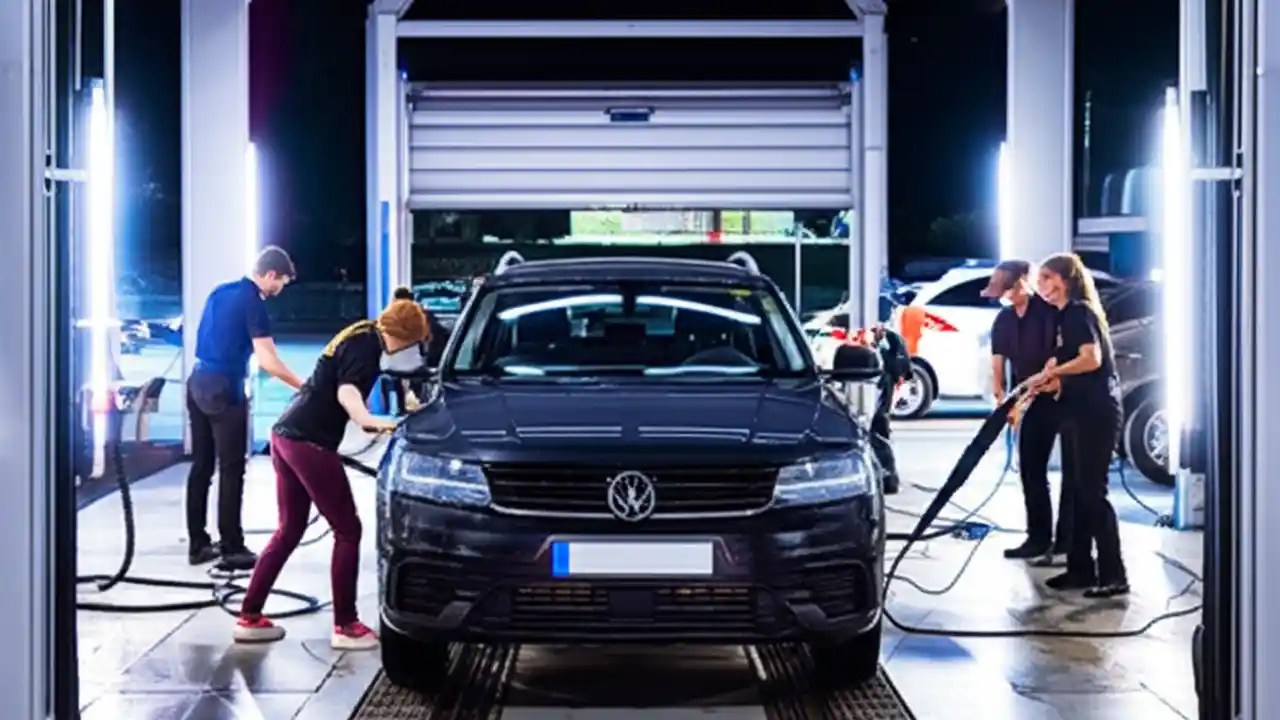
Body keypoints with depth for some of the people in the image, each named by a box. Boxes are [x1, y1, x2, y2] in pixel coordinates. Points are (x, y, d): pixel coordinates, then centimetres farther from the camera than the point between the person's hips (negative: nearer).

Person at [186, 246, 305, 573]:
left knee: (201, 465, 12)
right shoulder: (253, 303, -12)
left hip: (198, 382, 8)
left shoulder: (220, 292, 13)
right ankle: (232, 549, -3)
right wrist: (303, 386, -13)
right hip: (224, 389, -8)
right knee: (232, 470, -4)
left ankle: (197, 544, 16)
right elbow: (267, 361, -18)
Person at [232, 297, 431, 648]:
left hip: (287, 436, 10)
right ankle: (345, 626, 3)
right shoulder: (366, 345, -11)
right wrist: (369, 421, -45)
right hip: (311, 443, -10)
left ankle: (249, 617, 18)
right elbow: (347, 391, -28)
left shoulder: (360, 338, 17)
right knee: (347, 531, -1)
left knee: (290, 531, 17)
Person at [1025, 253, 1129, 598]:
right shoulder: (1066, 316, 17)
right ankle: (1081, 568, 16)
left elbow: (1092, 359, -22)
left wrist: (1052, 371, -12)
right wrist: (1052, 380, 2)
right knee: (1077, 491, 11)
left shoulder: (1080, 311, -11)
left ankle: (1114, 575, -6)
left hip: (1097, 413, -10)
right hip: (1078, 412, 10)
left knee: (1093, 493, -9)